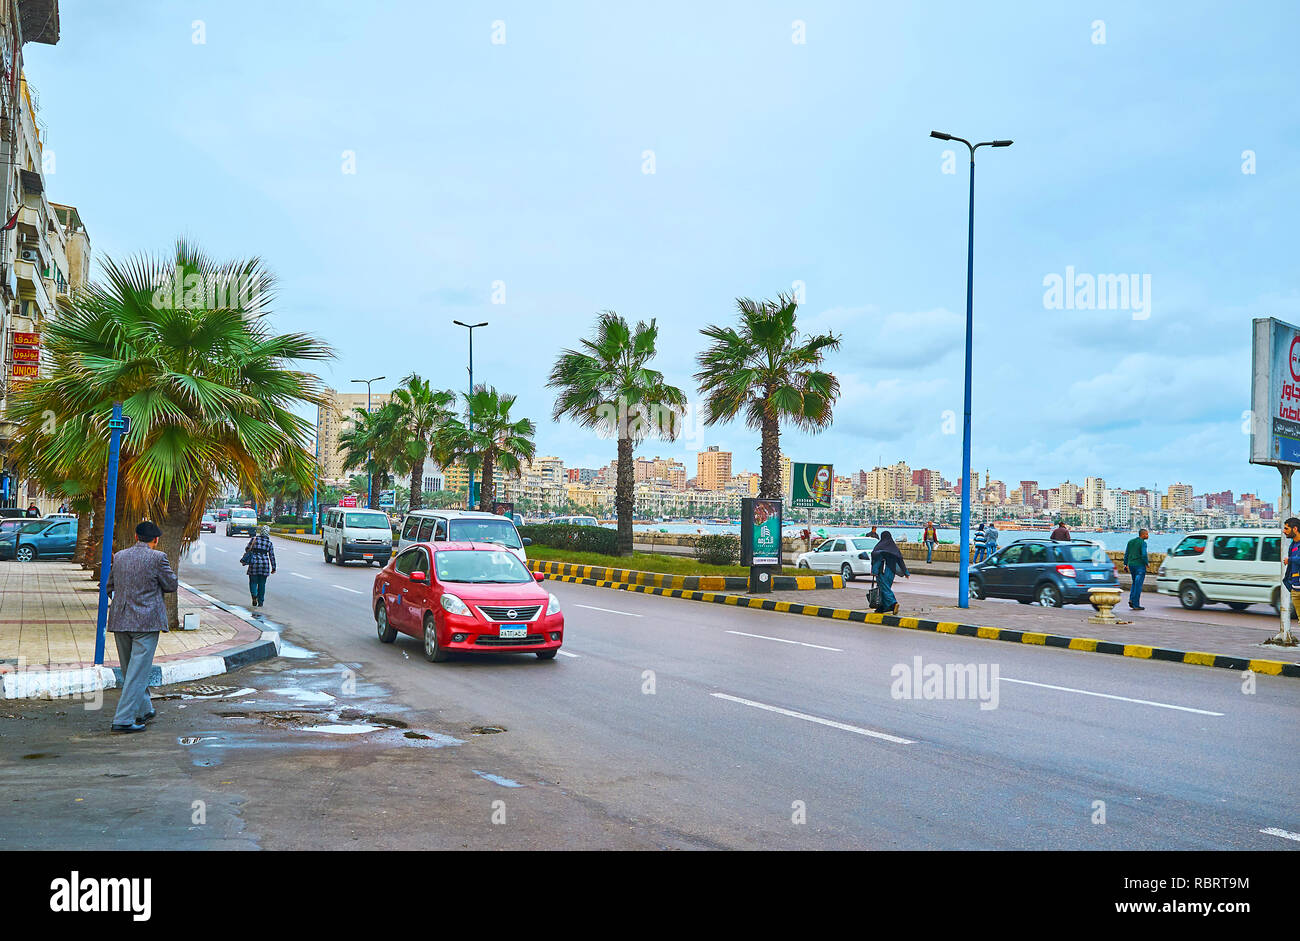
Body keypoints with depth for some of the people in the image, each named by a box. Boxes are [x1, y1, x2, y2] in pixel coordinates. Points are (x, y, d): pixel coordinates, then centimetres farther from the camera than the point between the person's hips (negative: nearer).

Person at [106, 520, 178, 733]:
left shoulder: (119, 556, 6)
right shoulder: (157, 558, -11)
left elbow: (110, 586, 14)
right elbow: (171, 585, -3)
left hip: (119, 620, 6)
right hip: (146, 621, -6)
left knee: (130, 669, 18)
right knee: (138, 670, -2)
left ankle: (144, 710, 33)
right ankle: (123, 719, -6)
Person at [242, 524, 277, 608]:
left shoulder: (254, 539, -2)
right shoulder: (269, 543, 2)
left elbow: (247, 549, 3)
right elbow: (272, 556, 3)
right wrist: (273, 568, 9)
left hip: (254, 563, -1)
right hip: (265, 564, 1)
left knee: (253, 582, 9)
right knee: (262, 584, 10)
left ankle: (254, 596, -18)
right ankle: (260, 602, 12)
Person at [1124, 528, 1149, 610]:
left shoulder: (1130, 541, 10)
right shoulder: (1143, 543, -11)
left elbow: (1126, 554, 10)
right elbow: (1144, 555, -21)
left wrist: (1126, 564, 13)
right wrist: (1146, 564, -6)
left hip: (1131, 564, 7)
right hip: (1140, 565, -6)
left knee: (1135, 583, 21)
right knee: (1138, 584, -2)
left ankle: (1131, 599, 4)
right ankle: (1136, 604, -1)